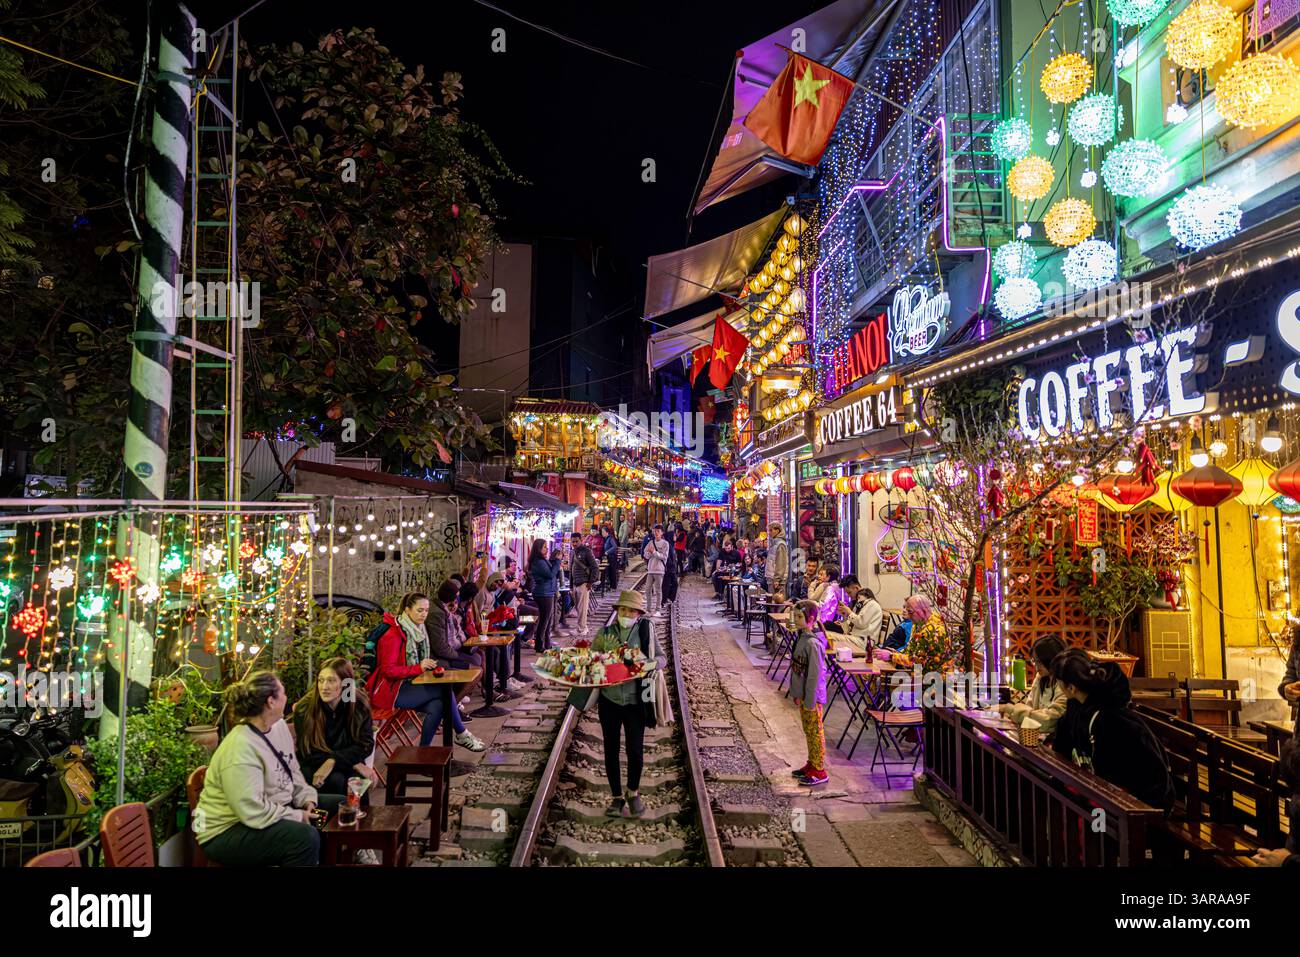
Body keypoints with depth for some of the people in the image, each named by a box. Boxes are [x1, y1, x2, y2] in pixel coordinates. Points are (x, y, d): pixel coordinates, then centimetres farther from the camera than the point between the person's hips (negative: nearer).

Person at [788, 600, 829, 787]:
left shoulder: (813, 643, -24)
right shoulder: (802, 637, 4)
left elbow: (815, 675, -22)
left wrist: (810, 701, -19)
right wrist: (797, 694, 14)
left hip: (812, 696, -9)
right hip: (802, 694, 9)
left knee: (815, 732, 4)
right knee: (808, 731, 19)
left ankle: (819, 772, 15)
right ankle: (811, 764, 33)